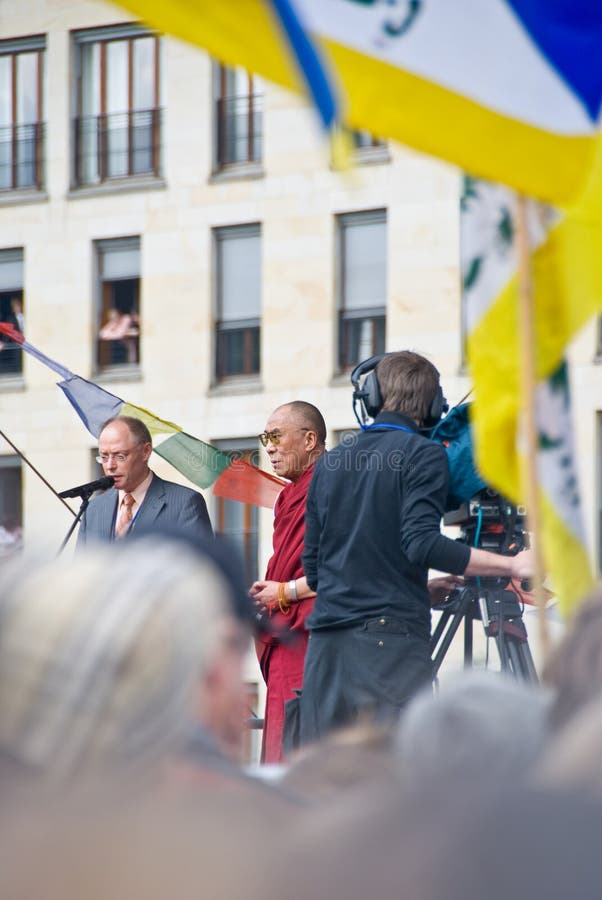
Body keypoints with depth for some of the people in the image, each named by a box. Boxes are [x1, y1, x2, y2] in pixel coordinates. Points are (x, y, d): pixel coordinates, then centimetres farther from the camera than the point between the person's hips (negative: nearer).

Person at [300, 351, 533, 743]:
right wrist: (511, 565, -11)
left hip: (325, 645, 6)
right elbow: (422, 544, -15)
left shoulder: (329, 464, 17)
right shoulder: (424, 455, -2)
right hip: (392, 635, -6)